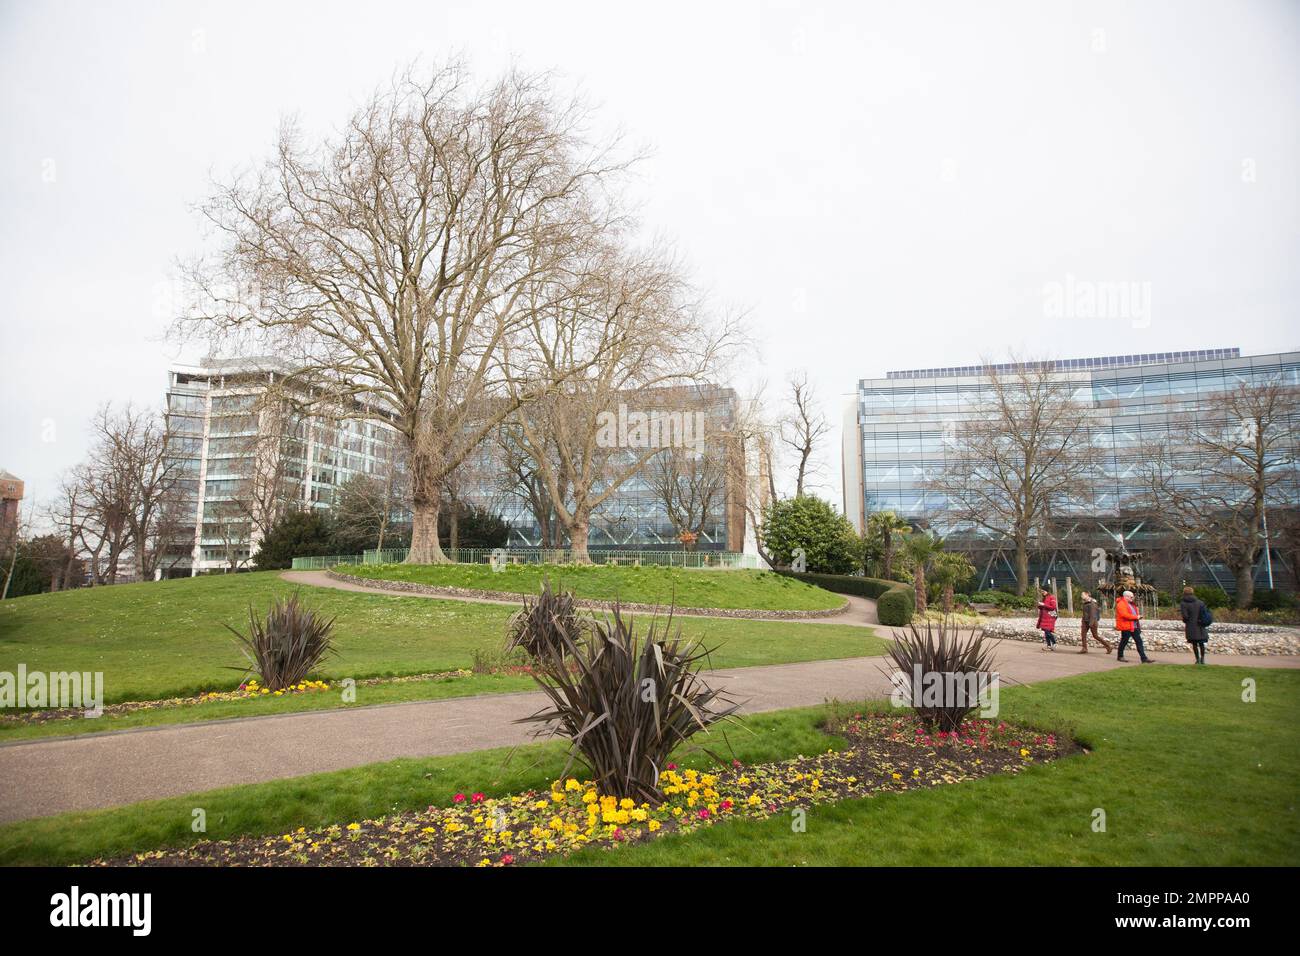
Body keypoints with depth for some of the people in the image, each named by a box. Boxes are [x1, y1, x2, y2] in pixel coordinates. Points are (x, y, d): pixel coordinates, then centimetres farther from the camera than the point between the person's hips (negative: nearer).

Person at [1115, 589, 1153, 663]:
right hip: (1126, 627, -9)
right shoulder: (1121, 604, -14)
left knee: (1139, 642, 3)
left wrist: (1139, 616, 9)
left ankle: (1144, 658, 3)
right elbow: (1125, 615, -24)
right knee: (1124, 642, 2)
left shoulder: (1131, 604, 18)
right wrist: (1136, 617, -19)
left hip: (1134, 627, 9)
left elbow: (1135, 613, 29)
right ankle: (1120, 656, 17)